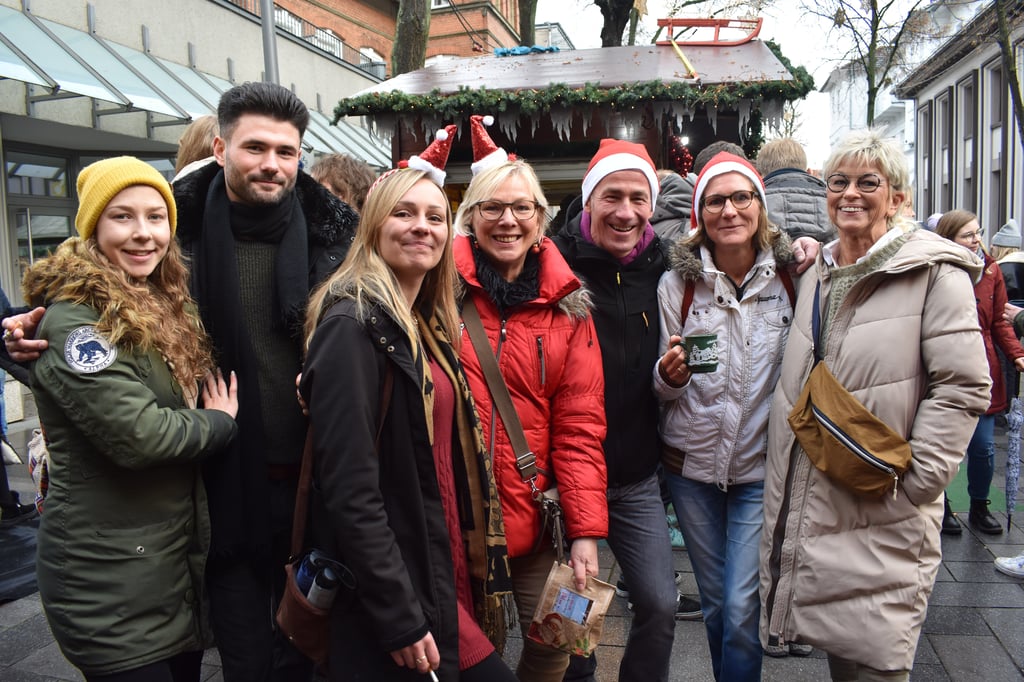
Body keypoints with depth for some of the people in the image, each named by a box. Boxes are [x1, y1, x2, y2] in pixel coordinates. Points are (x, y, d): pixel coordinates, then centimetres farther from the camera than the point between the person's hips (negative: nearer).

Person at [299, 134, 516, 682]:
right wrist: (402, 617, -20)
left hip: (447, 575, 8)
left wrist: (472, 570, 12)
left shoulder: (430, 326, 9)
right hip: (394, 595, -8)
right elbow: (350, 490, -22)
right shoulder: (353, 325, -17)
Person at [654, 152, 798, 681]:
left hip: (761, 465, -1)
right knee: (714, 602, 15)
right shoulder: (676, 284, -3)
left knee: (741, 608, -2)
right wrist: (670, 376, -21)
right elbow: (663, 390, 2)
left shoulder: (789, 277, -4)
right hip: (692, 463, 1)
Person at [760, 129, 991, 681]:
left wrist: (911, 484, -15)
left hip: (883, 525, -6)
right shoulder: (814, 276, 13)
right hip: (808, 510, 6)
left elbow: (963, 387, -12)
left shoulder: (934, 274, -6)